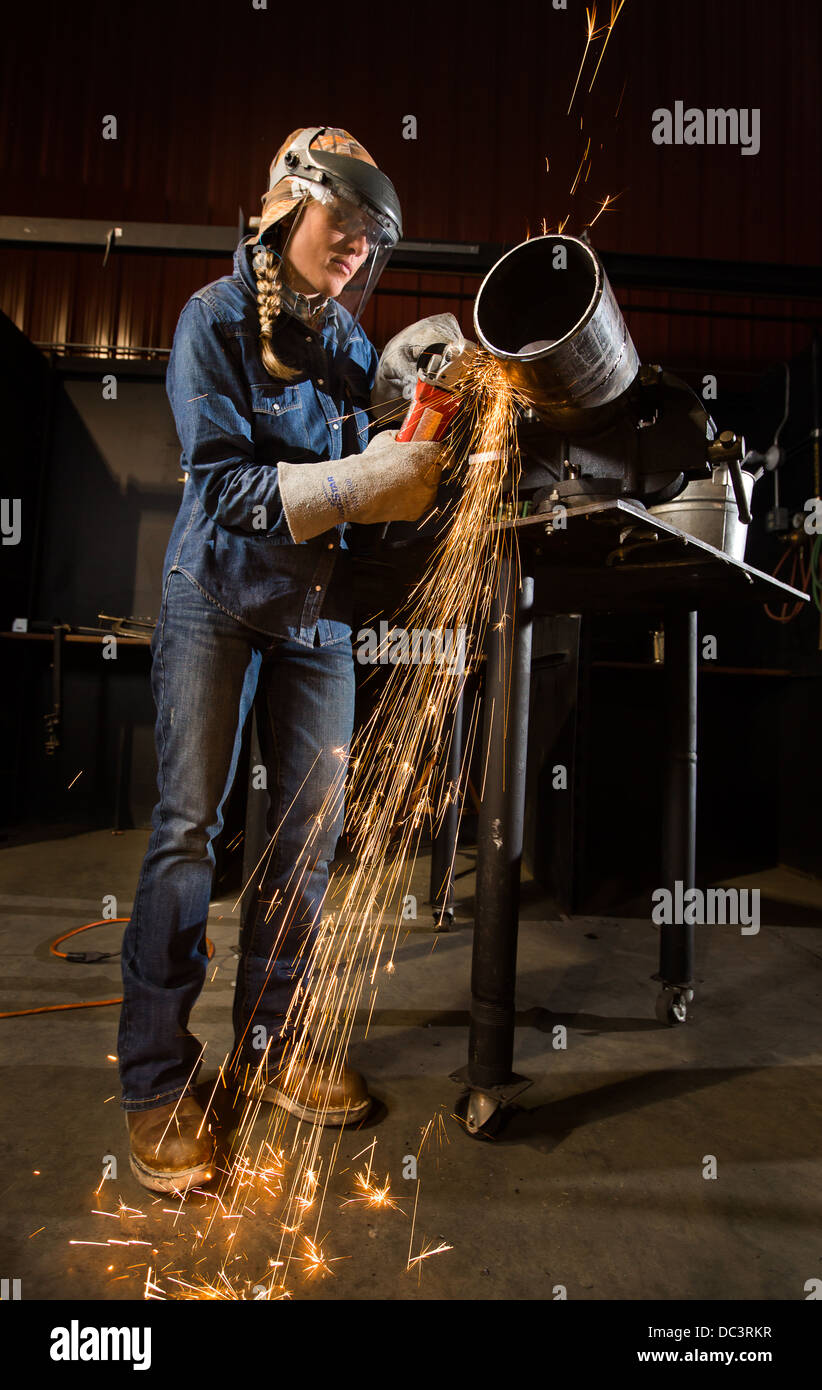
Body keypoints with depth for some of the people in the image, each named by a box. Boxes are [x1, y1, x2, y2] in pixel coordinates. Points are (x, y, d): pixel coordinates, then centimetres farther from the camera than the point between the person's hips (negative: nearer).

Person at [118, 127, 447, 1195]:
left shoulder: (349, 337, 13)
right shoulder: (215, 319, -3)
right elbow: (222, 483, -15)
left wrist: (414, 454, -6)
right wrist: (353, 485, -25)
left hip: (319, 605, 5)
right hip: (219, 595, -5)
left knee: (312, 826, 3)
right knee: (189, 825, -7)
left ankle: (269, 1039, 21)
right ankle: (157, 1082, 8)